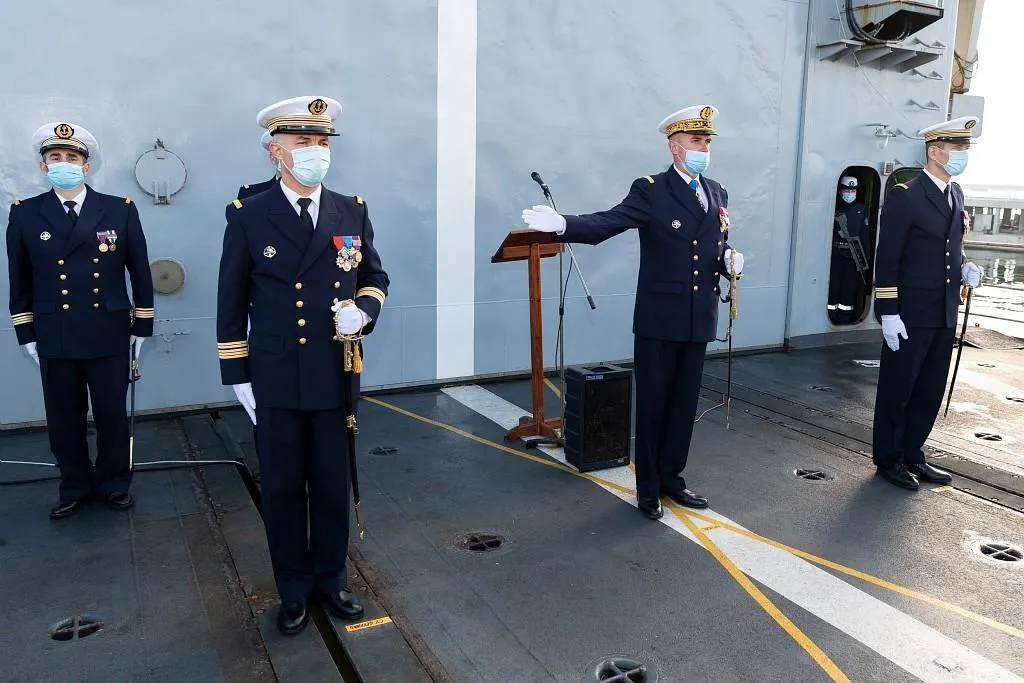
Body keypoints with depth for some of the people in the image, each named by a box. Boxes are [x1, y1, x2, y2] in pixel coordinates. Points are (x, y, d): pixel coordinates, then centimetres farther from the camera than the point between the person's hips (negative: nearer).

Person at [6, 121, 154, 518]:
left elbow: (140, 273, 4)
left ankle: (114, 483, 28)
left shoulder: (121, 210, 0)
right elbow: (20, 281, 7)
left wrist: (141, 327, 3)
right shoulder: (25, 214, 2)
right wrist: (26, 336, 6)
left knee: (113, 414, 9)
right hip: (54, 339, 1)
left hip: (110, 335, -1)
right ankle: (75, 485, 30)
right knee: (64, 418, 11)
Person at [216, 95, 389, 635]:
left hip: (336, 378, 2)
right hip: (275, 382, -1)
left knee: (333, 485, 13)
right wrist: (237, 375, 1)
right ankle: (293, 590, 29)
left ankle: (331, 579, 33)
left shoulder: (352, 211, 4)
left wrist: (363, 309, -9)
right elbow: (232, 301, 2)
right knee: (281, 489, 10)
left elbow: (375, 276, 14)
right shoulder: (248, 215, -2)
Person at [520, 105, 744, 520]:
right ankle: (648, 487, 20)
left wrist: (730, 260, -4)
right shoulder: (650, 191, -7)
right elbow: (606, 223, -22)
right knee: (652, 404, 6)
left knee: (684, 404, 13)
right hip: (659, 320, -5)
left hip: (699, 320, 5)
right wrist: (562, 224, -40)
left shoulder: (716, 193, 11)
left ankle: (671, 477, 30)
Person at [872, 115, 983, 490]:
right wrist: (888, 313, -18)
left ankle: (912, 455, 28)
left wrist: (964, 266, 1)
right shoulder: (905, 196, -12)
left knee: (930, 391, 14)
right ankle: (888, 459, 19)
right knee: (897, 389, 5)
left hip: (944, 315, 8)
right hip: (911, 315, -8)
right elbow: (887, 259, -15)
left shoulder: (956, 194, 12)